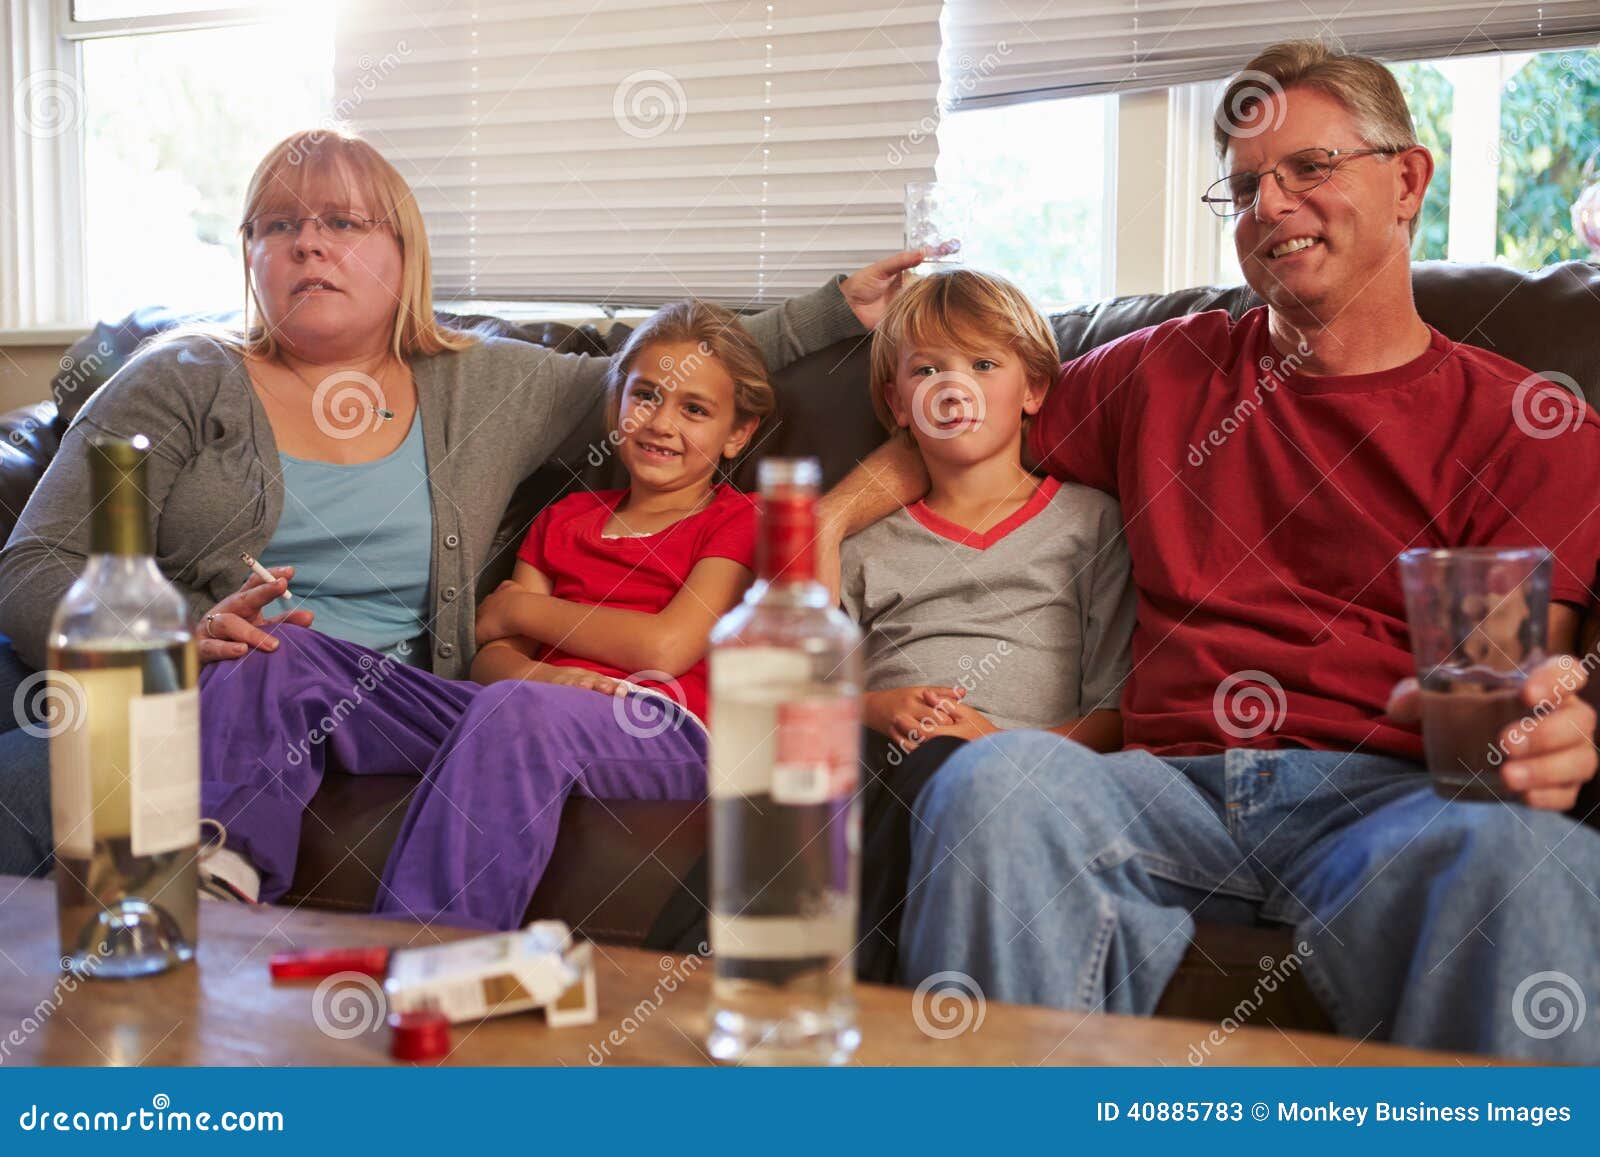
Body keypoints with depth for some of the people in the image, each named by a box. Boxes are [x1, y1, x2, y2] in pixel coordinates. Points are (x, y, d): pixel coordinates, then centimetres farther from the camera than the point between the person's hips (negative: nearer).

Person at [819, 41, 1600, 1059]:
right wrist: (823, 524, 18)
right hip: (1175, 777, 3)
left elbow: (1509, 681, 3)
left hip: (1382, 791, -2)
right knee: (997, 778, -32)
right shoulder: (1167, 373, 23)